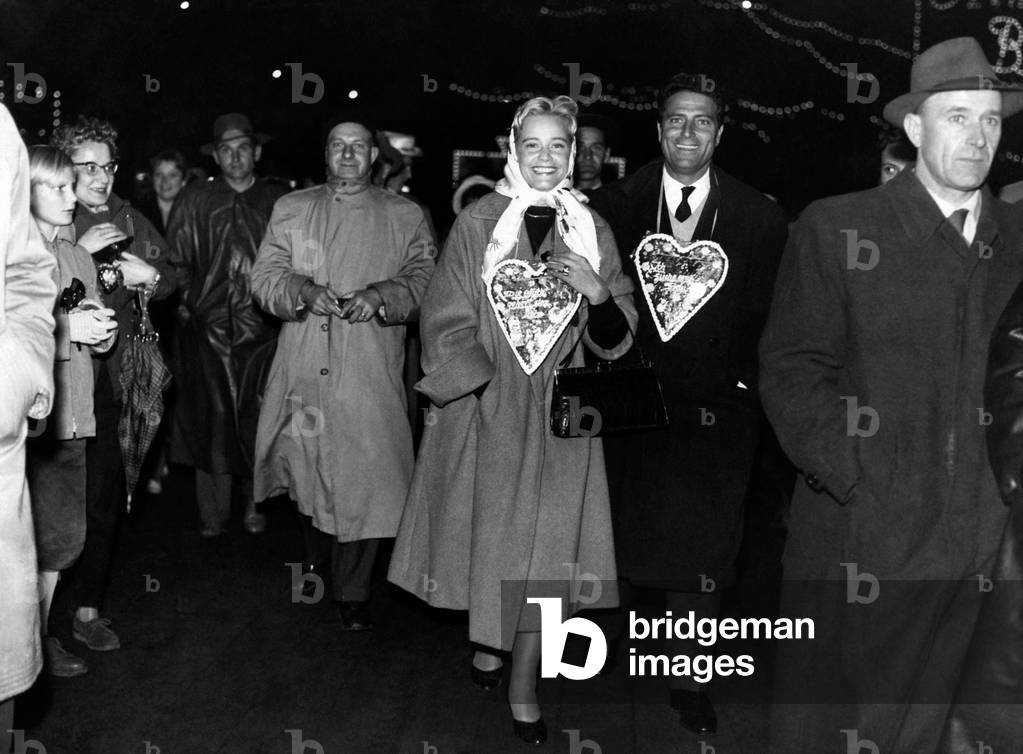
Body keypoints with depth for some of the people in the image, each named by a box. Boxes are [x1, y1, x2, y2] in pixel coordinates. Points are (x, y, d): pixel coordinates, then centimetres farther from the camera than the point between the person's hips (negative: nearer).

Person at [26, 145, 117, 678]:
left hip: (72, 412, 7)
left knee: (63, 534, 10)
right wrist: (65, 328, -15)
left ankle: (41, 635, 23)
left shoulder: (78, 256, 17)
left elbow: (99, 340, 21)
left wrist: (100, 326, 0)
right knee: (33, 533, -5)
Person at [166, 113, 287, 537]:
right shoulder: (194, 202, 9)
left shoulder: (278, 203, 7)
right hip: (207, 327, 1)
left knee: (255, 419, 0)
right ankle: (212, 515, 8)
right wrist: (190, 300, 3)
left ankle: (254, 503, 16)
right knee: (211, 418, 0)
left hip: (260, 328, 0)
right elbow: (176, 261, 11)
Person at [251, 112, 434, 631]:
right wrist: (304, 292, -15)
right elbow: (265, 277, 5)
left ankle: (352, 592, 6)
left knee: (364, 480, -6)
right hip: (302, 370, 2)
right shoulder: (290, 209, 13)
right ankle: (315, 552, 38)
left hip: (370, 375, -2)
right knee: (304, 469, 11)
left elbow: (425, 282, 1)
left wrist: (380, 296, -18)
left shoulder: (405, 217, 10)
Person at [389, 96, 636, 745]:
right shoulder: (479, 224, -2)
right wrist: (490, 390, -13)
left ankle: (524, 690, 16)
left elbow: (616, 340, 2)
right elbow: (449, 324, -2)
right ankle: (485, 637, 39)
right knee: (489, 536, 11)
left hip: (559, 417, 1)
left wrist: (598, 292, -17)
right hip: (487, 409, -1)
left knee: (541, 552, 2)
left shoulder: (591, 230, 3)